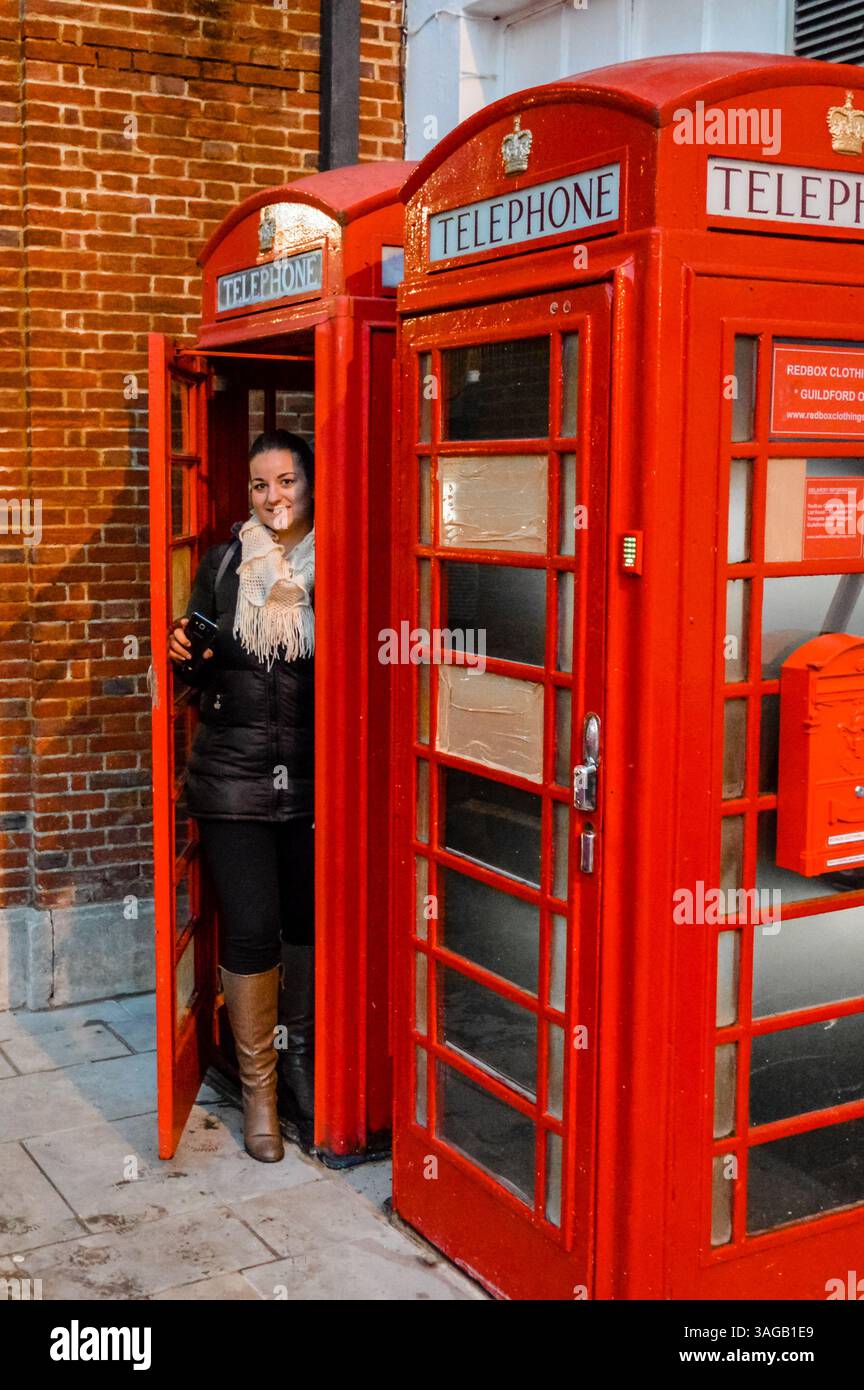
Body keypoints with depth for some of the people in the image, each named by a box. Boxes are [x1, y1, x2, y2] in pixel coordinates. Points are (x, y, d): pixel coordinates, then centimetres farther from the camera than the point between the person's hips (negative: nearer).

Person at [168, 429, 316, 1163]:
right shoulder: (225, 563, 2)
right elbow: (200, 672, 10)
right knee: (251, 931, -2)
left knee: (307, 922, 13)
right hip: (234, 776, 0)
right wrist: (186, 654, -11)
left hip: (313, 777, 1)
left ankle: (301, 1054, 36)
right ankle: (258, 1087, 15)